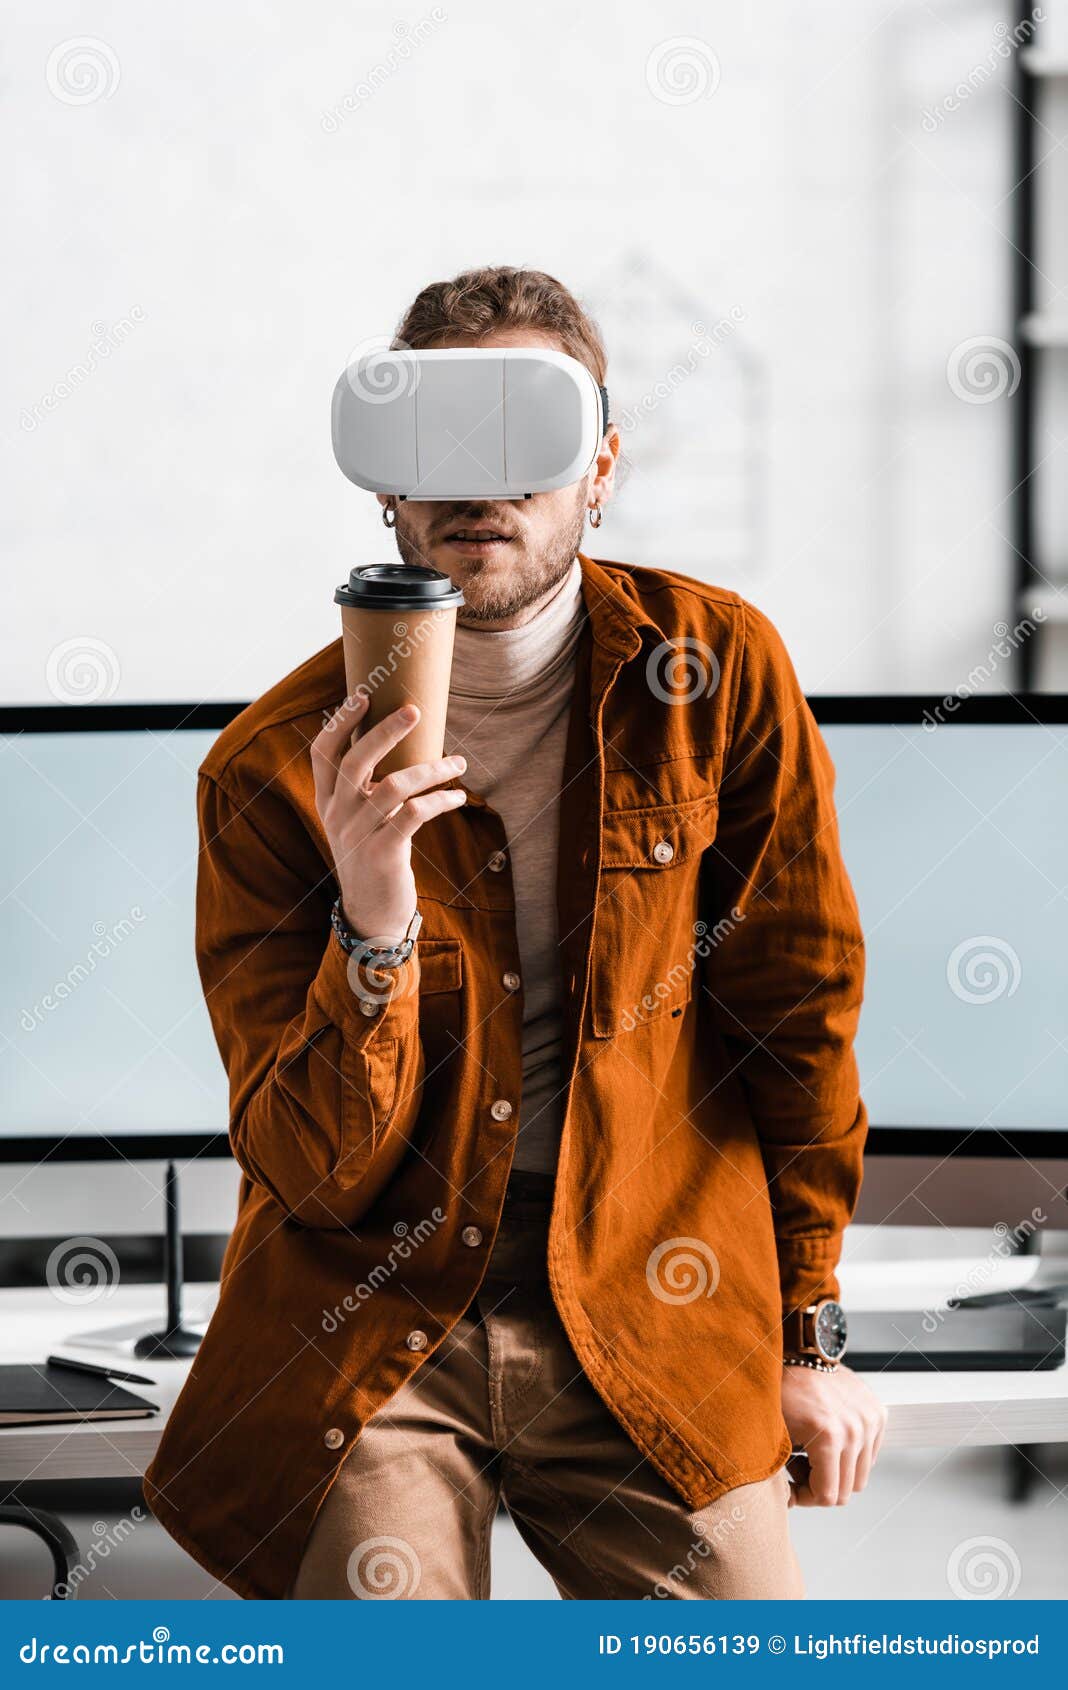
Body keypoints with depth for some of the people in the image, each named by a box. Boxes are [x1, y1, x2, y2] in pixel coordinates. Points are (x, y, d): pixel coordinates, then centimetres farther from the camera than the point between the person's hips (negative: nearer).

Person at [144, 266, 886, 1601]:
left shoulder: (717, 668, -5)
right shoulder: (275, 767, -8)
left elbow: (801, 1005, 6)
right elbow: (319, 1176, -9)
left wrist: (810, 1332, 9)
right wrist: (374, 928, -26)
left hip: (656, 1325, 1)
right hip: (374, 1325, -1)